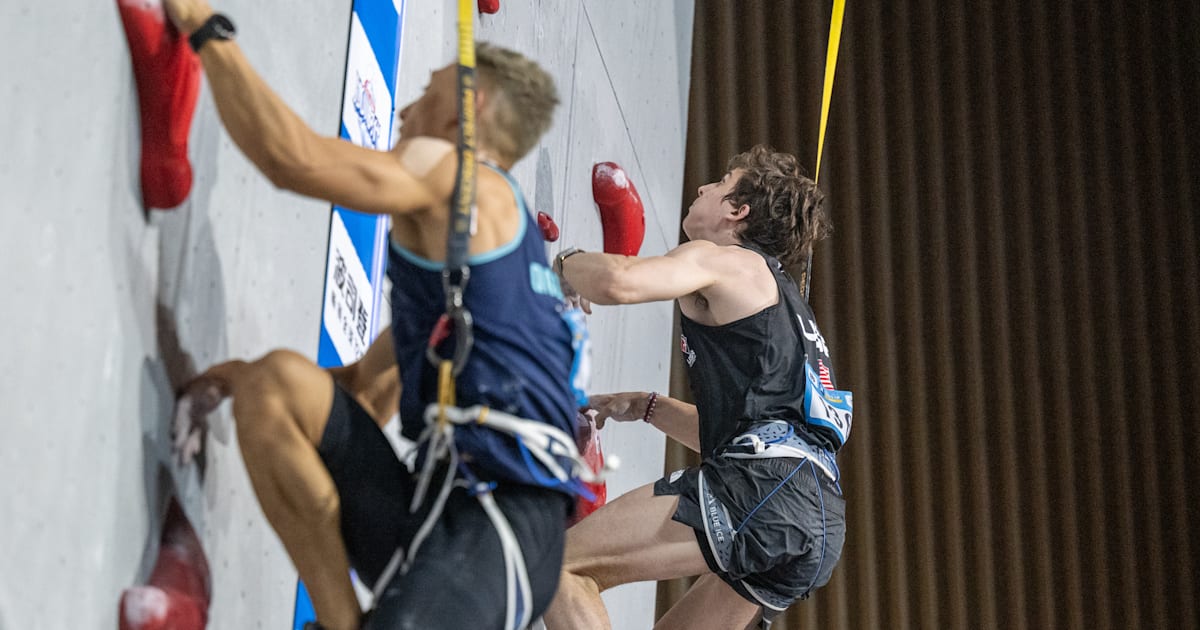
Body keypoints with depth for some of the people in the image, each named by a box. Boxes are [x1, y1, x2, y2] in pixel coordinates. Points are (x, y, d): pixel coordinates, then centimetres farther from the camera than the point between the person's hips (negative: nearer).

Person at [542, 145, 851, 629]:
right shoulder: (776, 296, 33)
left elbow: (617, 282, -16)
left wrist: (565, 263, 5)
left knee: (557, 565, -12)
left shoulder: (720, 261, 5)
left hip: (767, 485, -10)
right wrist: (646, 407, 30)